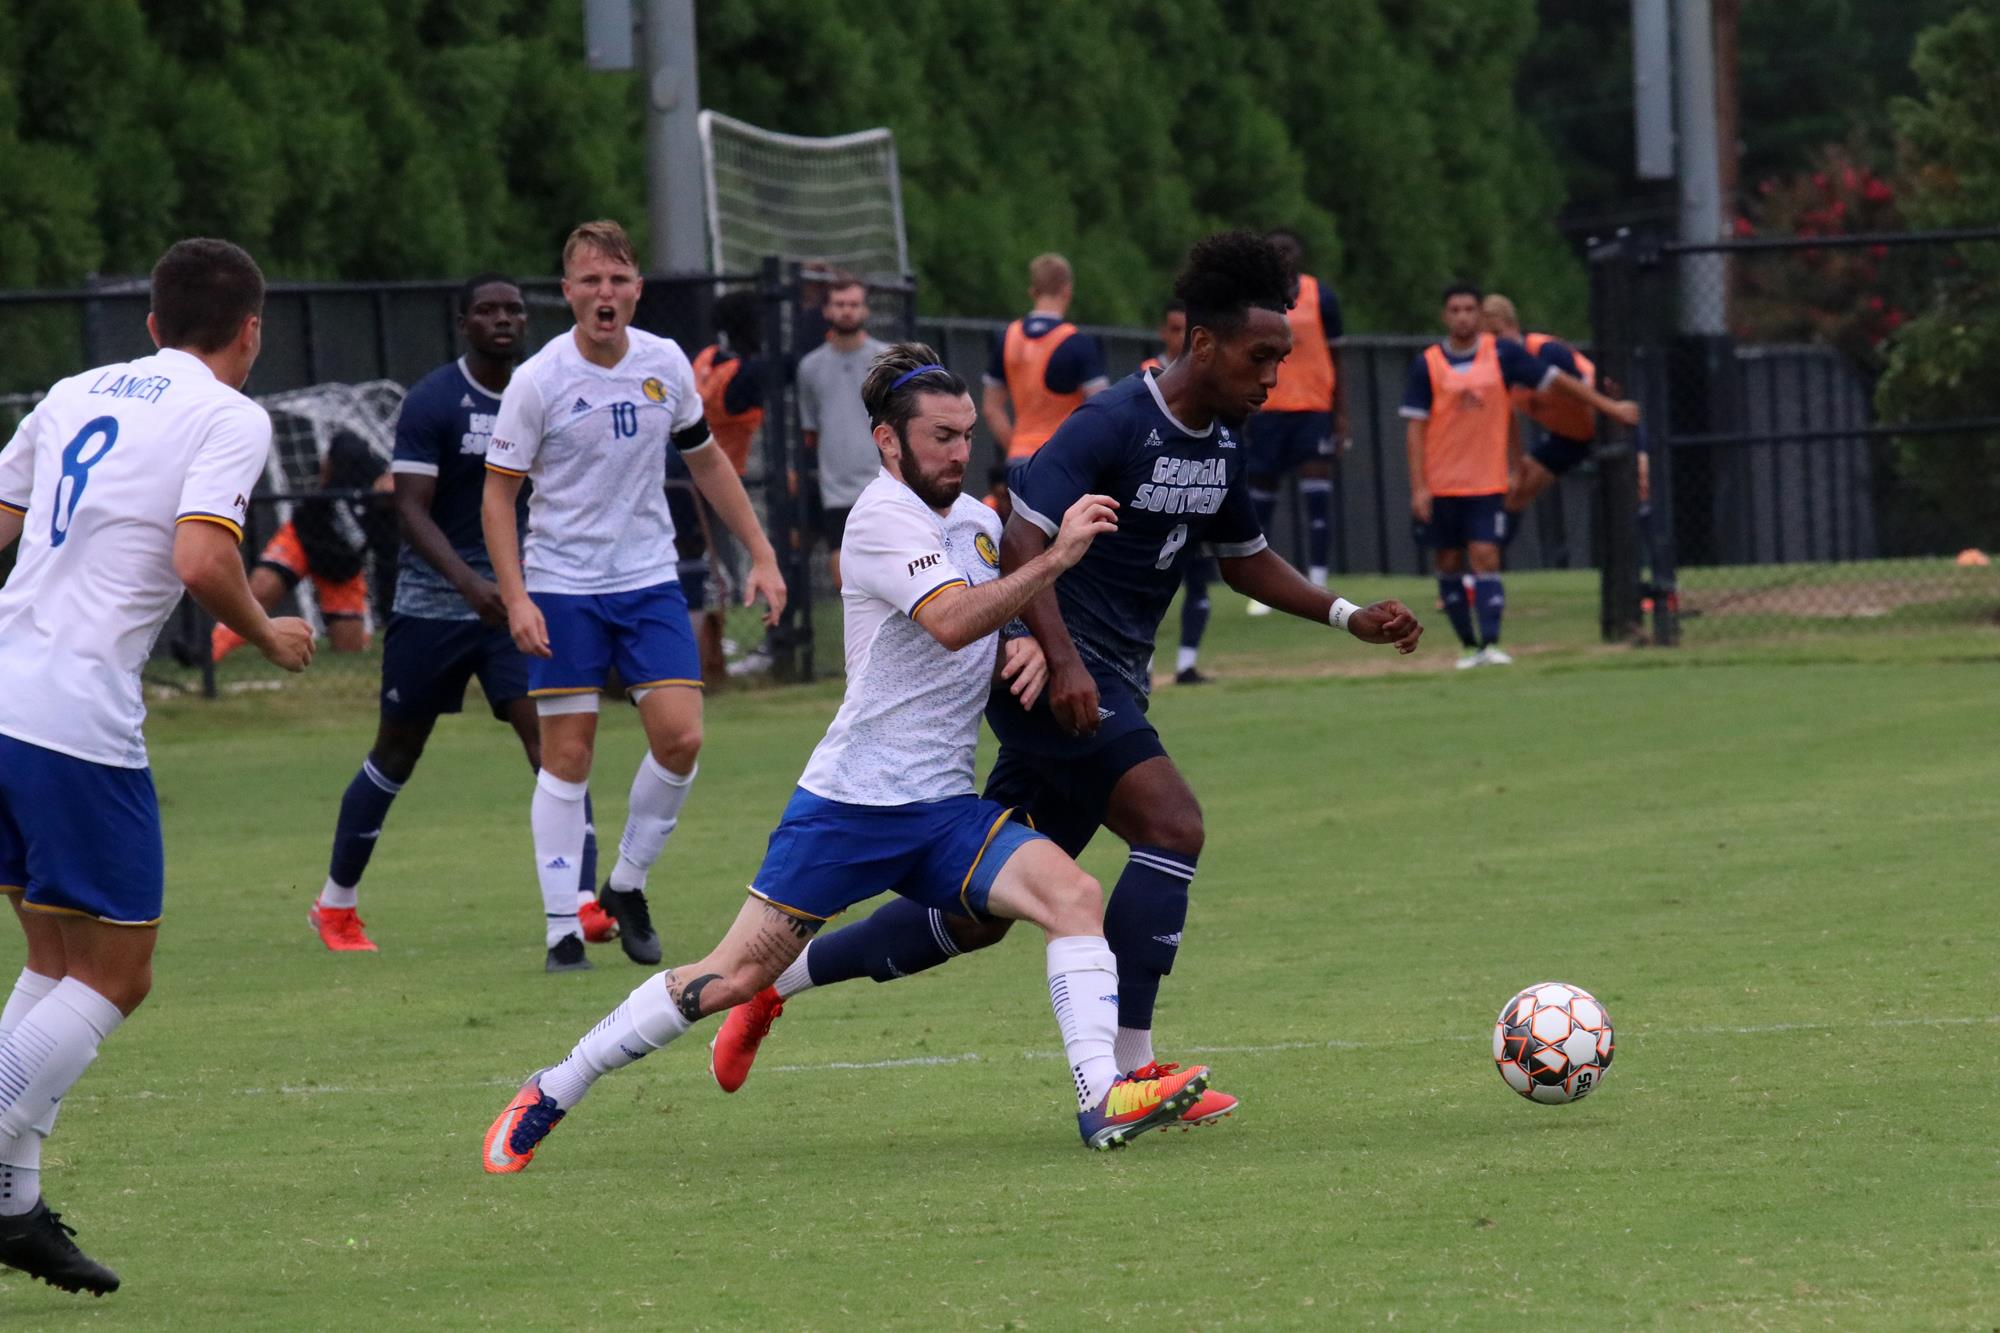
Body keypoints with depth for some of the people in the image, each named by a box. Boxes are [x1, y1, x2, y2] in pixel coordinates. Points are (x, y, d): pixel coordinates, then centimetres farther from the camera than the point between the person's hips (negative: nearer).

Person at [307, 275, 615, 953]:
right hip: (433, 600, -3)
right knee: (397, 753, 8)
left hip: (519, 598, 3)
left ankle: (583, 903, -22)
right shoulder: (433, 401, -11)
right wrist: (468, 582, -30)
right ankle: (335, 904, 25)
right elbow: (411, 509, -17)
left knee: (550, 736, -15)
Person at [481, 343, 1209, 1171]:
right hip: (850, 802, -7)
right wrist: (1057, 556, -28)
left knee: (1072, 894, -18)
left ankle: (1103, 1100, -26)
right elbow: (951, 623, -27)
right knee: (734, 978, -4)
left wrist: (1029, 650, 5)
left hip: (943, 808, 7)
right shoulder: (884, 515, -11)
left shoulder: (976, 520, 13)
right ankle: (550, 1095, 10)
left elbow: (1000, 624, 28)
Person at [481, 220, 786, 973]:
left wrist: (761, 555, 13)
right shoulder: (538, 381, -10)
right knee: (567, 753, -4)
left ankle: (627, 886, 12)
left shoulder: (665, 365, 1)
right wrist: (516, 599, -16)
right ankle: (563, 929, 3)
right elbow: (498, 494, -5)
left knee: (680, 736, -9)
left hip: (649, 579, 3)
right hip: (563, 588, -3)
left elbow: (706, 461, 16)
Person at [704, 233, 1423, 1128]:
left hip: (1107, 687, 9)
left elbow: (1244, 559, 25)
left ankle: (775, 979, 23)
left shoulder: (1220, 445, 10)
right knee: (1172, 824, -22)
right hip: (1051, 675, -9)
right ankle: (1127, 1070, -18)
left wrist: (1350, 618, 14)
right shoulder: (1113, 425, -17)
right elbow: (1022, 540, -21)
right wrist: (1063, 660, -30)